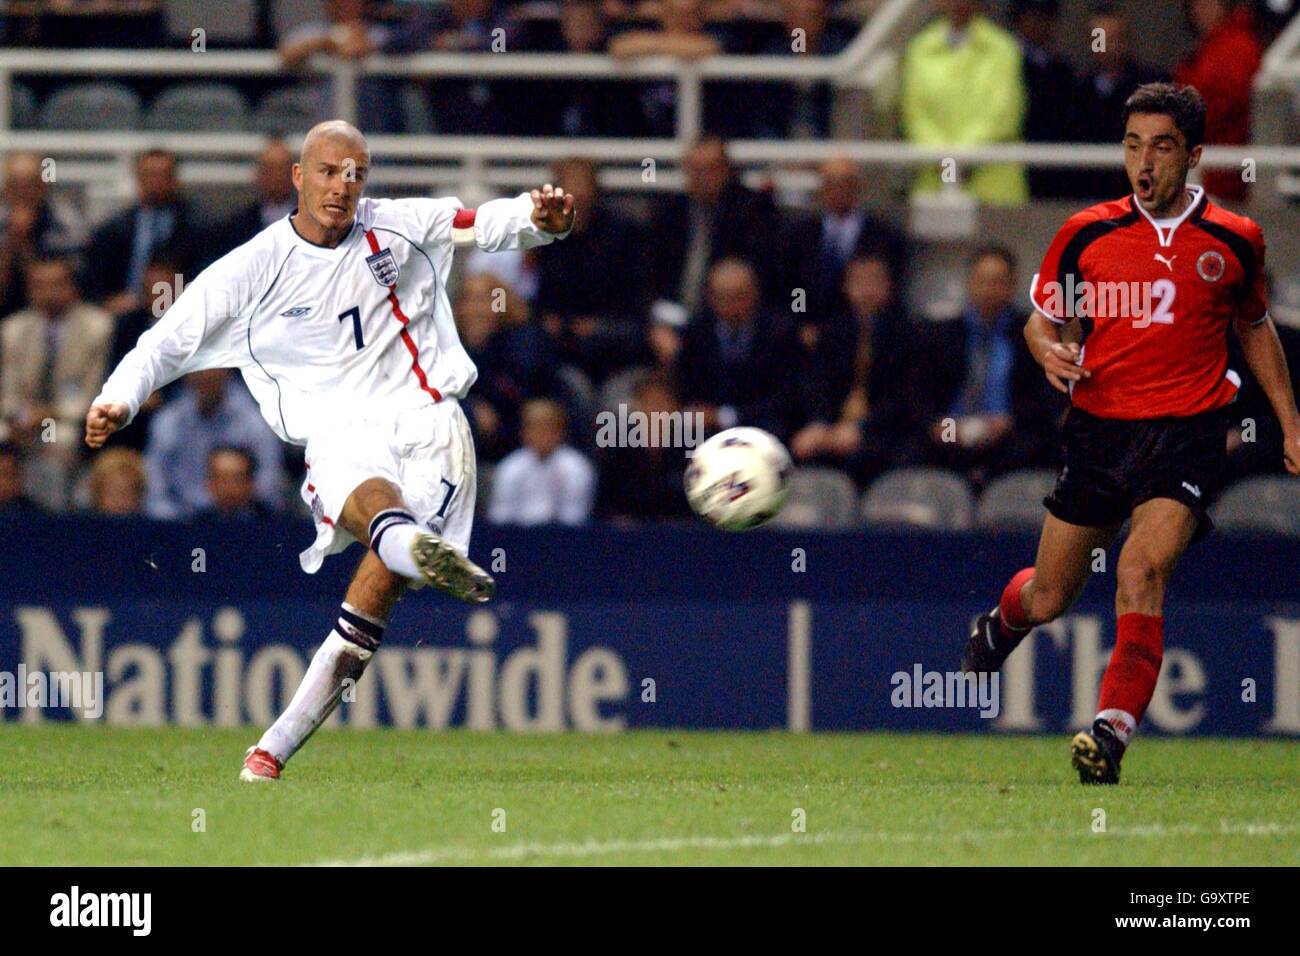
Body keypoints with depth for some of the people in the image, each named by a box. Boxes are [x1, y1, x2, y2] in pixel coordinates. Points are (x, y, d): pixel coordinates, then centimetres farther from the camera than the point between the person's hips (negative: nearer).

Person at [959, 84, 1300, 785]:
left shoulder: (1233, 241, 3)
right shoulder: (1087, 234, 1)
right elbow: (1043, 318, 11)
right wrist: (1050, 351, -13)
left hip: (1187, 432, -1)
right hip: (1098, 429, 2)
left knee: (1142, 570, -26)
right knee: (1048, 601, 9)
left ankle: (1113, 731, -30)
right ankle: (1000, 623, 46)